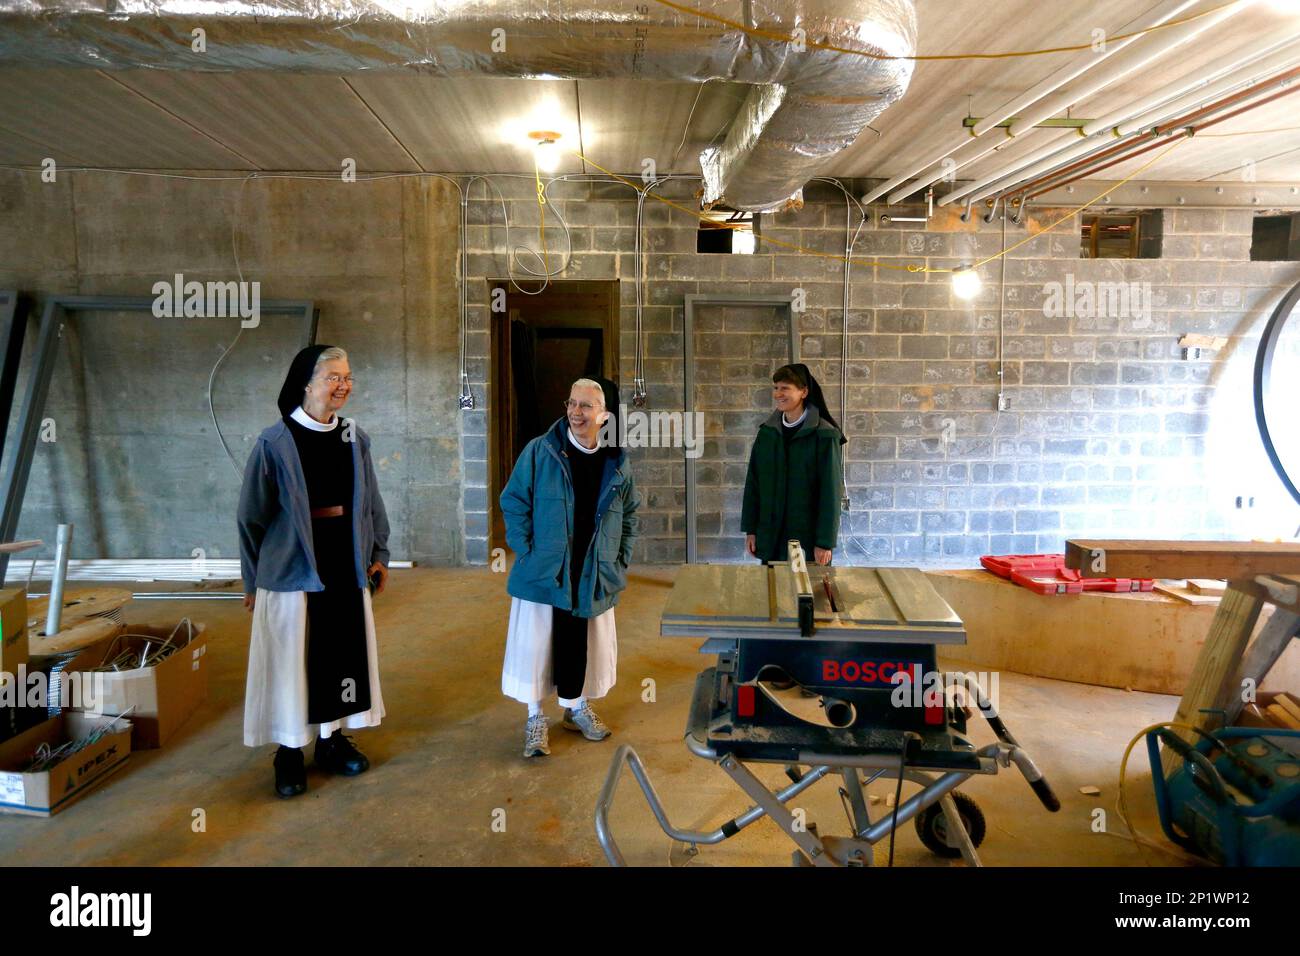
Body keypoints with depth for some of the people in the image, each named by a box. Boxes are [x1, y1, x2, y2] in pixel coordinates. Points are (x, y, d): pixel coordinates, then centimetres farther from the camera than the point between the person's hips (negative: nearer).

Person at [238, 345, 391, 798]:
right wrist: (252, 580, 0)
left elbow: (371, 501, 11)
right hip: (292, 565, -4)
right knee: (292, 658, 5)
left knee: (343, 651, 13)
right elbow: (253, 515, -4)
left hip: (345, 561, 5)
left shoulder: (354, 437, 3)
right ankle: (289, 752, 21)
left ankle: (332, 739, 30)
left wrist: (379, 554, 11)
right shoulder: (275, 442, -10)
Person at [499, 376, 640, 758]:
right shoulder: (539, 451, -9)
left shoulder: (617, 464, 2)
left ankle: (578, 707, 35)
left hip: (593, 577, 3)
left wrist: (622, 561, 8)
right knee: (536, 643, 4)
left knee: (584, 644, 14)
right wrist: (526, 550, -10)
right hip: (542, 572, -3)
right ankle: (535, 718, 21)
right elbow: (513, 502, -5)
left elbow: (629, 516, 14)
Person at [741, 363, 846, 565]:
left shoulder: (823, 435, -9)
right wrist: (750, 529, 5)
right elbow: (752, 482, 8)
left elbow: (831, 491, -11)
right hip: (770, 537, 4)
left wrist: (825, 542, -13)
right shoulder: (767, 432, 5)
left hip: (808, 537, -4)